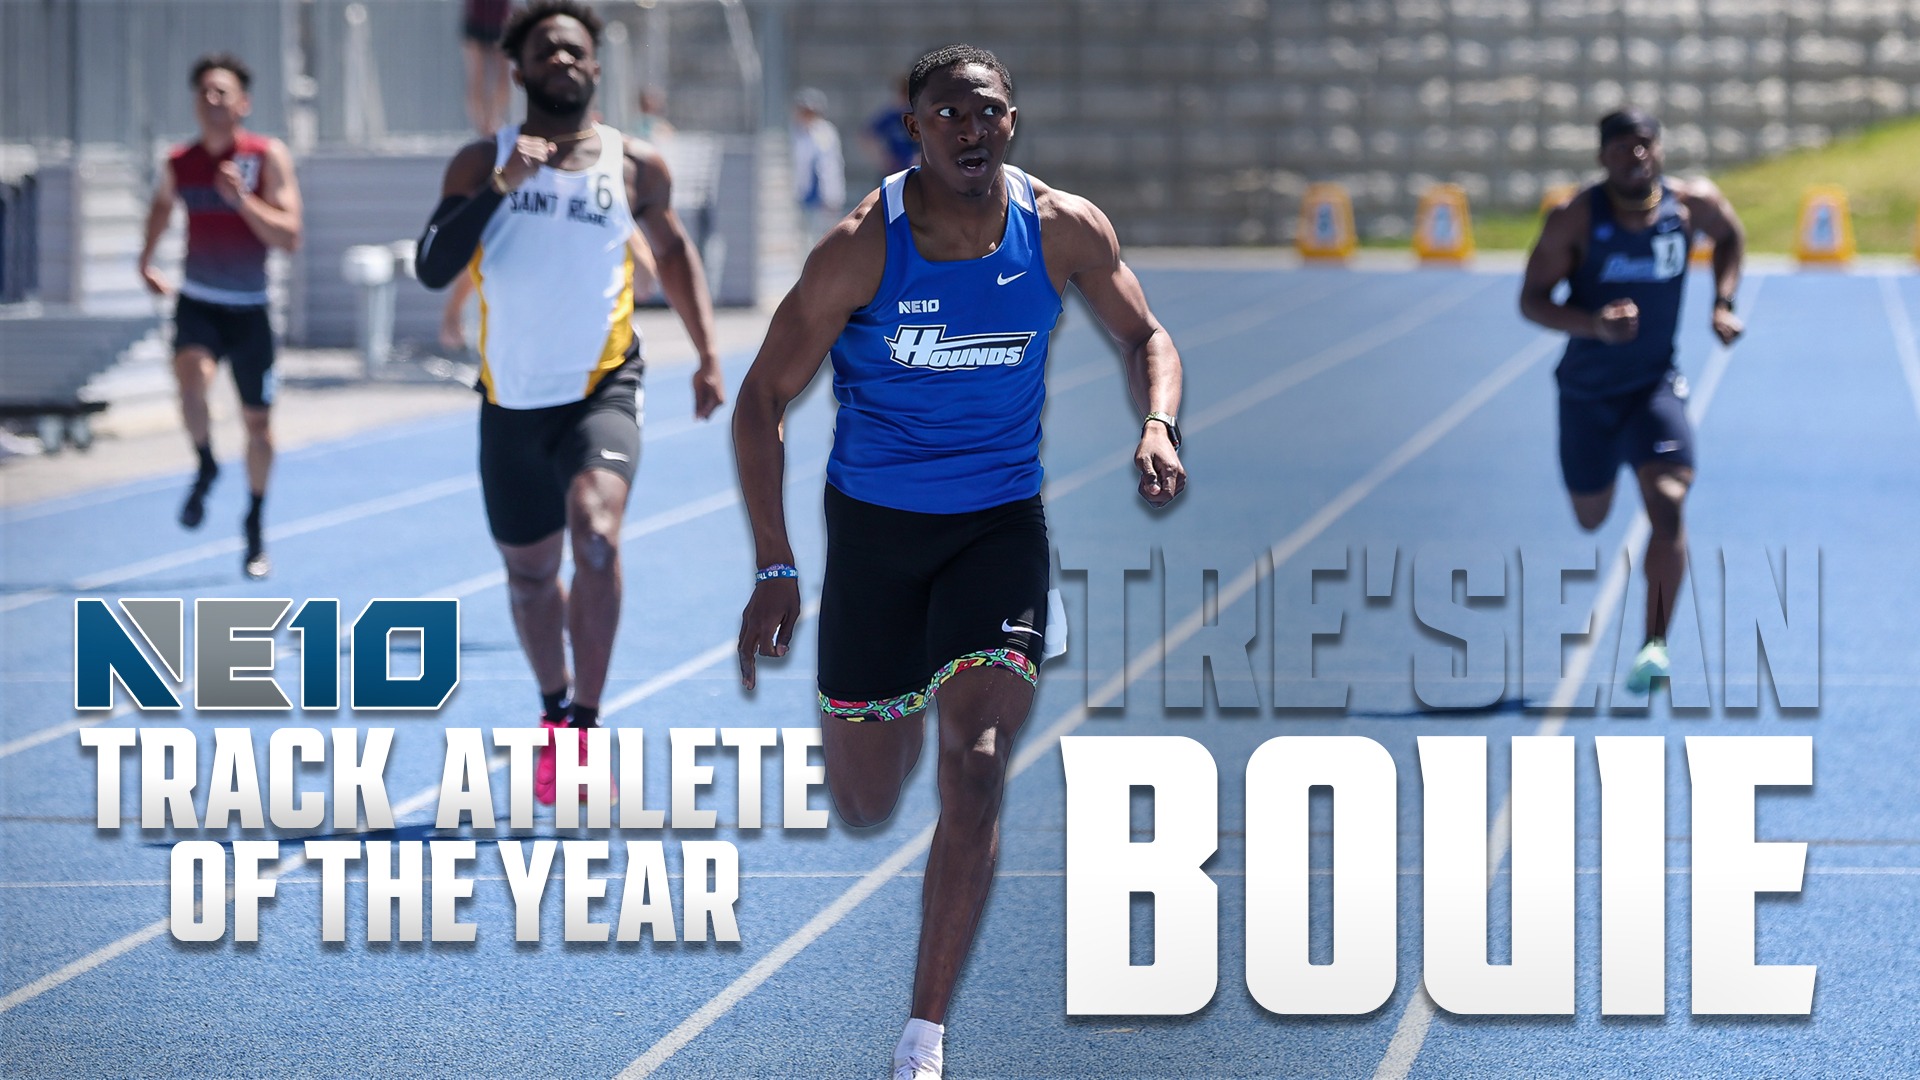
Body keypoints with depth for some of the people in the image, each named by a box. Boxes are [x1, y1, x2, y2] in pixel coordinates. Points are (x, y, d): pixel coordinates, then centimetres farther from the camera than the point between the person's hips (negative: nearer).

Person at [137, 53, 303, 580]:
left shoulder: (268, 157, -11)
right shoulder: (179, 163, -1)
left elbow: (288, 237, -18)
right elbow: (162, 204, 23)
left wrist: (242, 199, -29)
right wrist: (146, 259, 15)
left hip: (250, 309, -1)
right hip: (197, 302, 1)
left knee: (257, 420, 9)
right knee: (191, 380, -29)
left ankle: (256, 522, 30)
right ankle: (206, 466, 0)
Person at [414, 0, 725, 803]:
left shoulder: (634, 169, 0)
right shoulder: (482, 163, -3)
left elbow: (673, 250, 19)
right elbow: (432, 269, -16)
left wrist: (708, 354, 13)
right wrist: (500, 187, -26)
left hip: (601, 389, -2)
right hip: (511, 400, 2)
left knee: (596, 530, -29)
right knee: (529, 572, 15)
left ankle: (585, 724, -23)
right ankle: (553, 713, 42)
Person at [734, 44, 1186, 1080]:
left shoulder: (1062, 230, -8)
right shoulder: (863, 246, -16)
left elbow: (1145, 339, 9)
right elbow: (762, 397, -10)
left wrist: (1157, 427, -14)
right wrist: (774, 568, -16)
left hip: (999, 525, 1)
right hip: (874, 525, 0)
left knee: (976, 763, -18)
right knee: (862, 810, 9)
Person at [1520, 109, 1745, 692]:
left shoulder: (1693, 204, -9)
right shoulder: (1574, 219, -16)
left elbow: (1731, 236, 14)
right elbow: (1531, 299, -15)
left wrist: (1722, 304, 0)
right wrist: (1593, 324, -32)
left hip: (1655, 382, 0)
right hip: (1587, 388, 0)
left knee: (1667, 504, -21)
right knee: (1591, 518, 16)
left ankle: (1655, 645, -18)